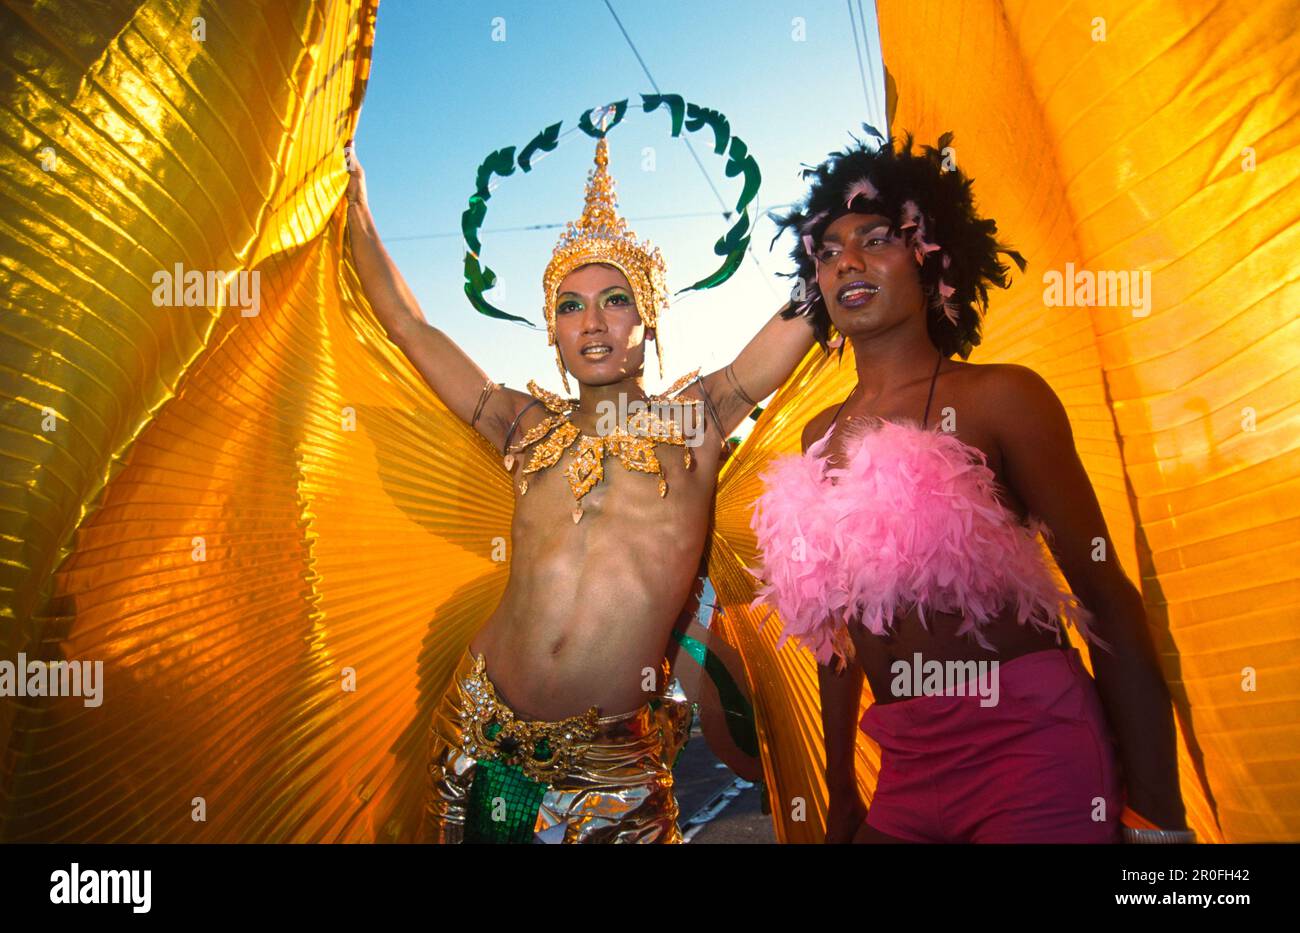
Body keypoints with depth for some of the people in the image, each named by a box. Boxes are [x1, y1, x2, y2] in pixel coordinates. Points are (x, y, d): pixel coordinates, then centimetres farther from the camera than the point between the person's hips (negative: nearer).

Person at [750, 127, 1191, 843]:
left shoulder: (999, 397, -8)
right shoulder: (821, 435, 7)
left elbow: (1105, 593, -9)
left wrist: (1158, 812, -10)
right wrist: (840, 795, 16)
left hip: (1031, 748, -4)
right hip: (908, 765, 5)